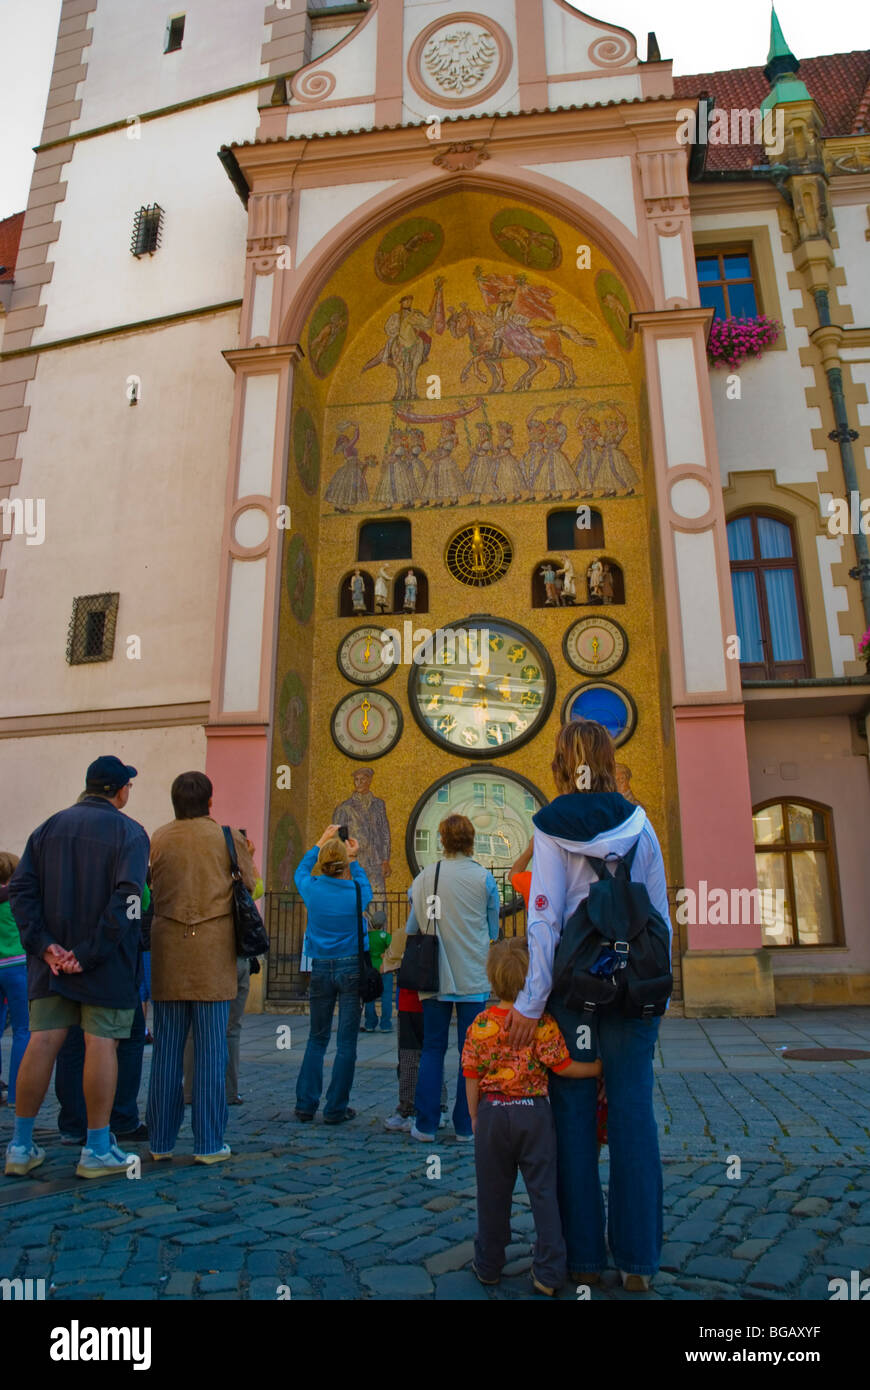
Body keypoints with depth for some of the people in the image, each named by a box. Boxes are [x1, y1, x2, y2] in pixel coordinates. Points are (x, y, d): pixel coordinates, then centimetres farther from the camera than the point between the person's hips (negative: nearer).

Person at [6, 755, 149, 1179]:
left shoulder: (49, 827, 9)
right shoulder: (128, 832, -7)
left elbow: (21, 888, 2)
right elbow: (126, 899, -19)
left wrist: (44, 945, -4)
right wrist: (91, 954, -15)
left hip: (53, 958, 5)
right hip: (105, 965, -5)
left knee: (42, 1041, 10)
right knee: (101, 1043, 1)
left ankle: (21, 1146, 18)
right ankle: (97, 1149, 8)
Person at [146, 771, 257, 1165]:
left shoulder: (157, 839, 2)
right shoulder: (229, 837, -2)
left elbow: (149, 890, 7)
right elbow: (249, 887, 4)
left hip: (168, 949, 2)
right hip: (214, 951, -2)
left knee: (167, 1050, 10)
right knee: (210, 1050, 3)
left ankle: (160, 1141, 18)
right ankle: (208, 1143, 7)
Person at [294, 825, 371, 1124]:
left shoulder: (312, 889, -6)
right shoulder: (357, 892, -9)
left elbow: (301, 869, 18)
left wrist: (321, 841, 26)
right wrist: (353, 860, 24)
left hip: (321, 969, 2)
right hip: (351, 967, -2)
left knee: (317, 1039, 14)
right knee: (346, 1042, 4)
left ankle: (306, 1105, 15)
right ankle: (335, 1109, 6)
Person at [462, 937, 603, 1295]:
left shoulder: (479, 1025, -7)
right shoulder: (542, 1022, -14)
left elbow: (472, 1078, -1)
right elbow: (561, 1066, -9)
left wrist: (475, 1118, 11)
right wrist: (597, 1067, 7)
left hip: (492, 1114, 2)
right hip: (534, 1112, -1)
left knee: (493, 1193, 14)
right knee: (543, 1191, 10)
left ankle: (488, 1266, 29)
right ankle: (548, 1273, 15)